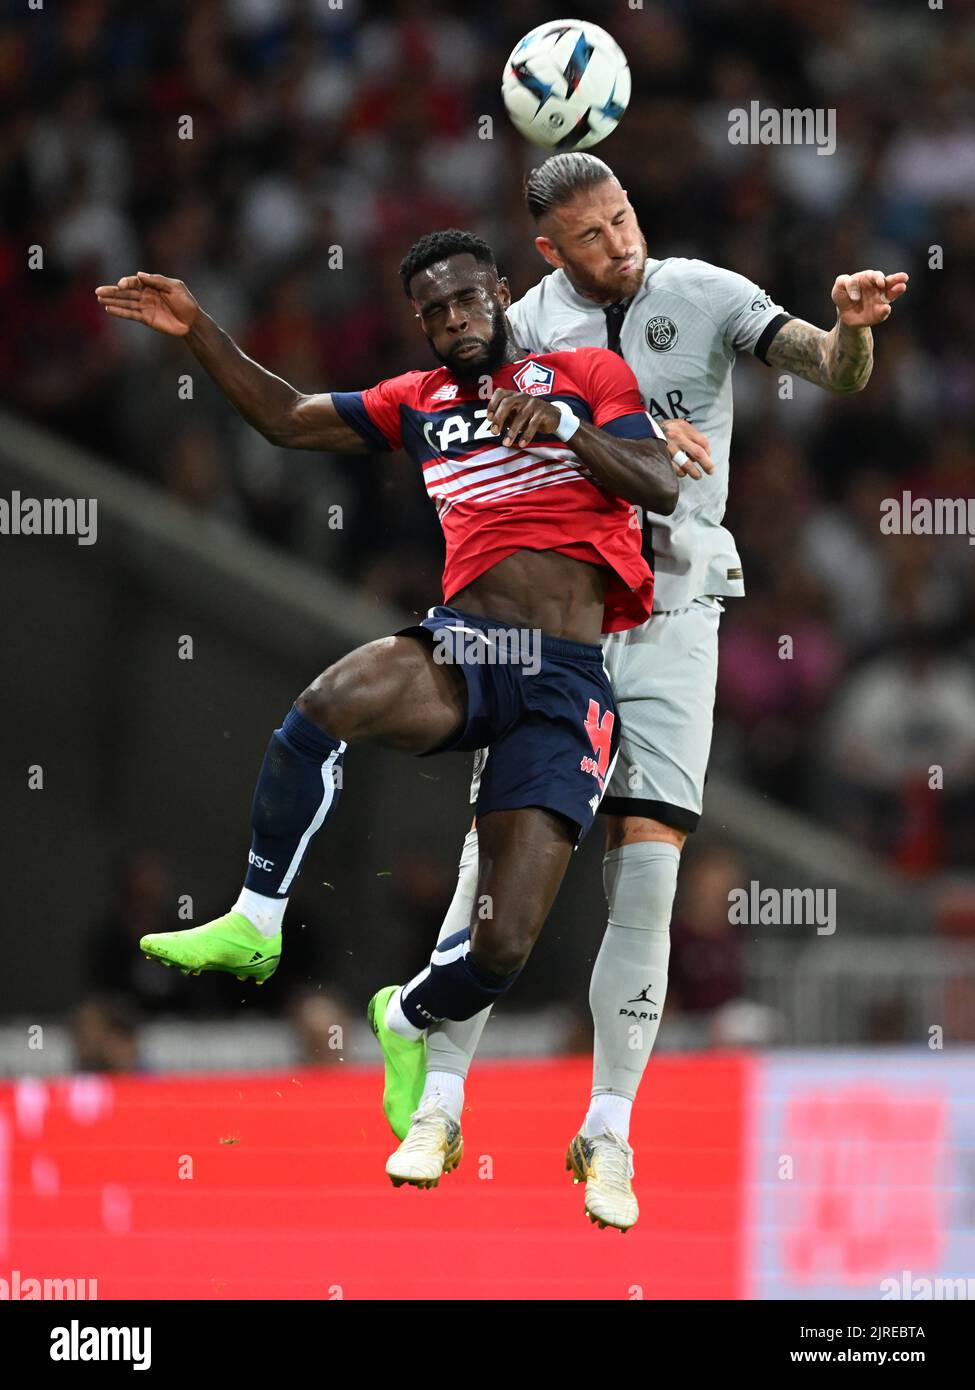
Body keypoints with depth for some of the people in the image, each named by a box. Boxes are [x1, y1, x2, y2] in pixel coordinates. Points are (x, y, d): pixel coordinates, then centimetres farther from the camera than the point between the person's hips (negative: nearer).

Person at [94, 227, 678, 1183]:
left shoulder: (587, 374, 10)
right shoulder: (419, 403, 21)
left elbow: (663, 487, -3)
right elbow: (285, 418, 26)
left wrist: (561, 422, -17)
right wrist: (198, 333, 15)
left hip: (564, 682, -2)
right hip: (461, 646, 2)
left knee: (502, 948, -10)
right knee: (329, 701, -36)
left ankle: (408, 1023, 27)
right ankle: (254, 925, -20)